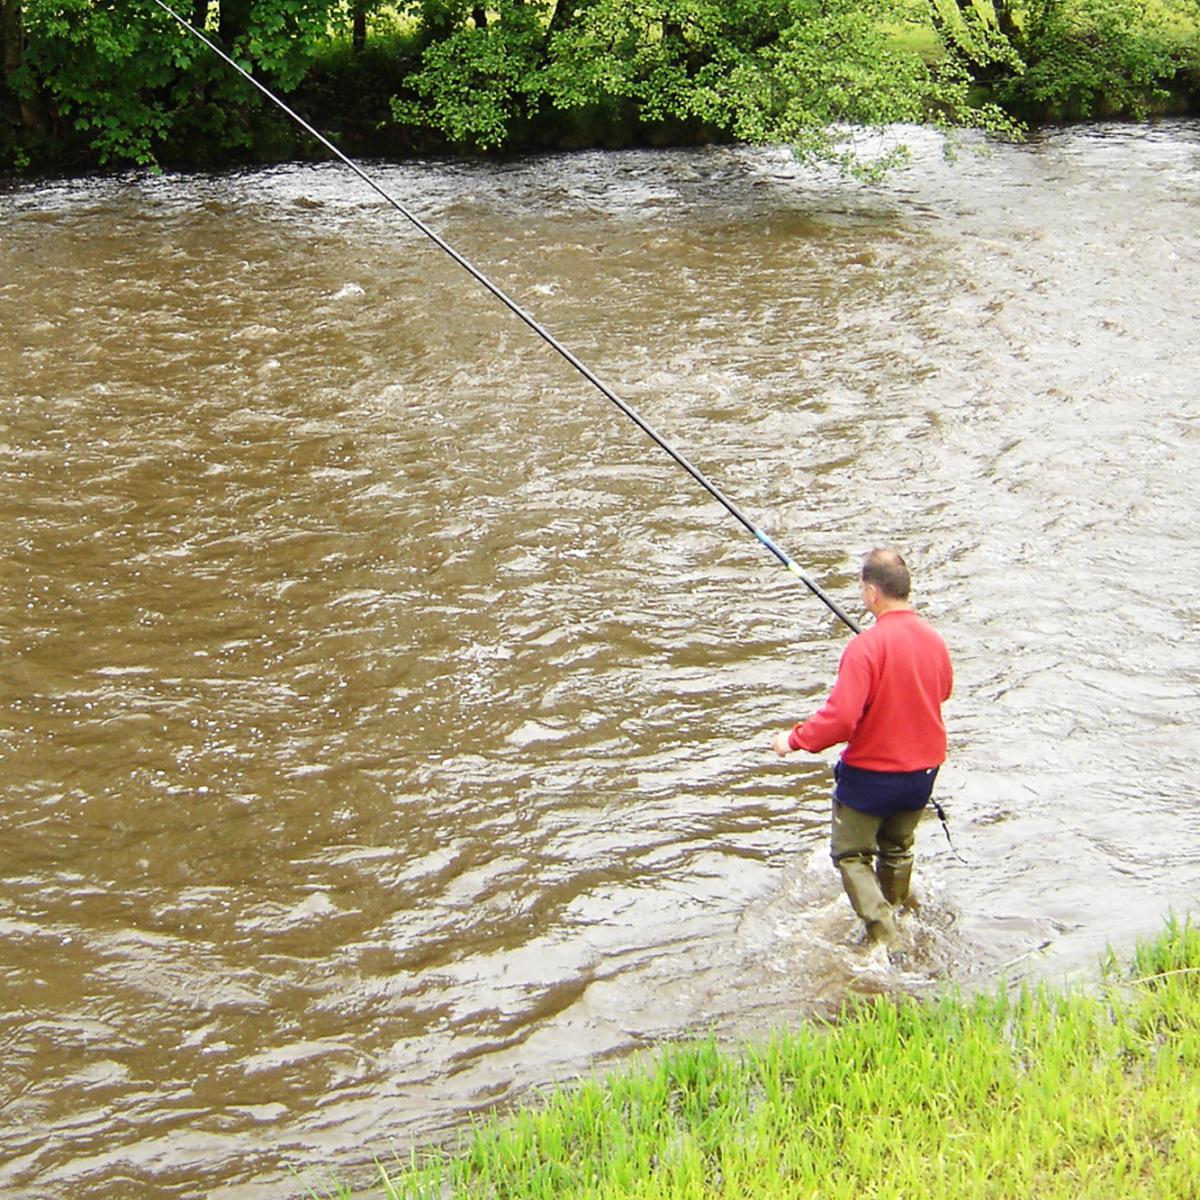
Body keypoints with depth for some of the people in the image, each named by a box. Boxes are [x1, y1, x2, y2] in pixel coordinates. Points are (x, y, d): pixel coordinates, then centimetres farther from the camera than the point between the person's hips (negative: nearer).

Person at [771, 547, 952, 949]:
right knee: (898, 849, 26)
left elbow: (840, 717, -29)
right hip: (922, 769, 6)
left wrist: (794, 740, -14)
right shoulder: (933, 638, -5)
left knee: (852, 855, 9)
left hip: (870, 773, -6)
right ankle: (897, 913, 41)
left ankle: (884, 938, -2)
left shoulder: (866, 646, -26)